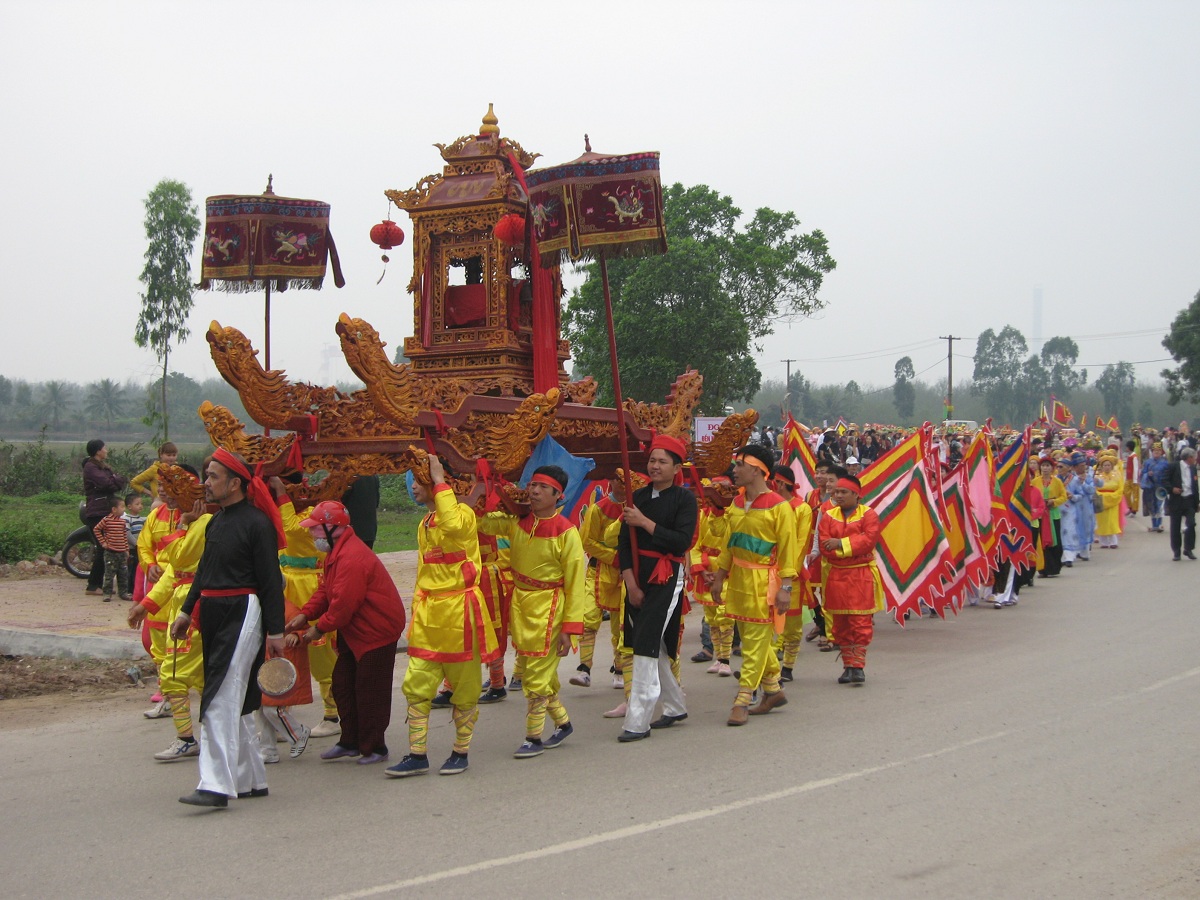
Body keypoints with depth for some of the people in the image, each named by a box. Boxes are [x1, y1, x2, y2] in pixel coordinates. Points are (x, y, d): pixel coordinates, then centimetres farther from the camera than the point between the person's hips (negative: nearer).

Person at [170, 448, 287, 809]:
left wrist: (275, 631, -14)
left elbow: (271, 581, -12)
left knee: (221, 701, -14)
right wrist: (187, 610, 19)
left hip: (243, 615, -9)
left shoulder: (257, 523, -11)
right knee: (236, 702, 13)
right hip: (214, 616, 9)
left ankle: (217, 785, -15)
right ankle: (251, 779, 22)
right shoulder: (216, 522, 14)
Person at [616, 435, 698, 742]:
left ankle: (638, 721, -12)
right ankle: (675, 707, 30)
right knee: (655, 647, 14)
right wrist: (631, 583, -7)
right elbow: (624, 543, 4)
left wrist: (644, 522, -18)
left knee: (646, 646, -13)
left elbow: (682, 542, -16)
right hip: (637, 577, 6)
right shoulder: (638, 497, 9)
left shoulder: (684, 498, -5)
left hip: (667, 579, -6)